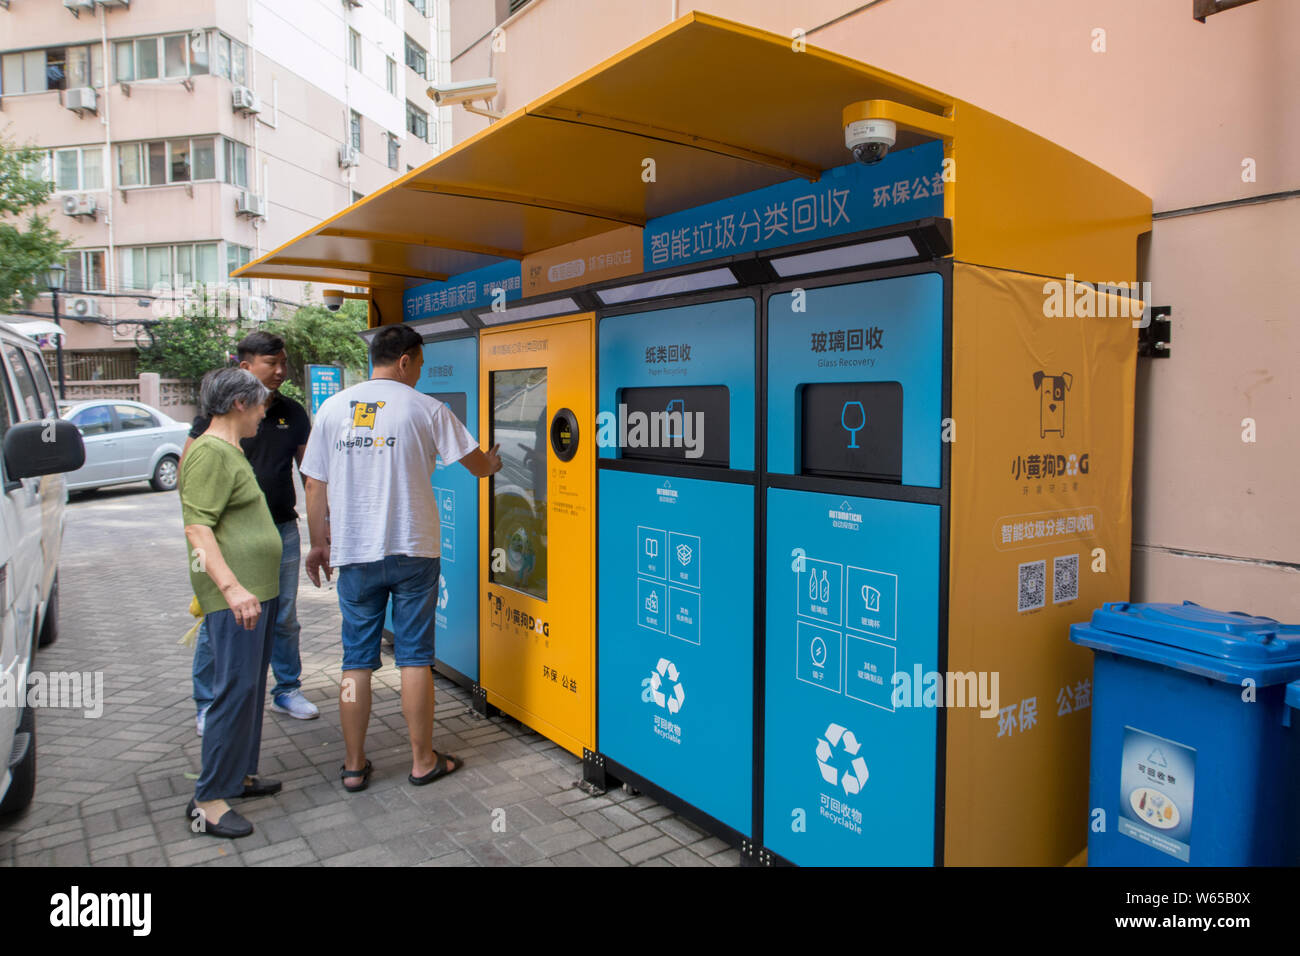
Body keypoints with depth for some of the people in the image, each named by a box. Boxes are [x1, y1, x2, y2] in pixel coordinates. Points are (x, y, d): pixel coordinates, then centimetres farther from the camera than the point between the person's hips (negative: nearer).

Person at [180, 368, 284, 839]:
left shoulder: (231, 451, 18)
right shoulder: (209, 452, -14)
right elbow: (197, 527, -22)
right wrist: (231, 587, -30)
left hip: (257, 589, 11)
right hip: (234, 594, -11)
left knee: (252, 687, 16)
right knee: (235, 690, -8)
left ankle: (239, 774, 28)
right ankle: (208, 800, 1)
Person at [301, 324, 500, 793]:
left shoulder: (333, 408, 4)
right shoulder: (425, 408, -4)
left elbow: (314, 485, 6)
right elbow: (477, 464, 4)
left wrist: (319, 542, 17)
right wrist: (492, 464, 28)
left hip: (354, 554, 3)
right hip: (412, 549, -2)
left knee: (357, 660, 12)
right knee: (415, 656, 7)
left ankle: (353, 766, 20)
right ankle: (423, 760, 18)